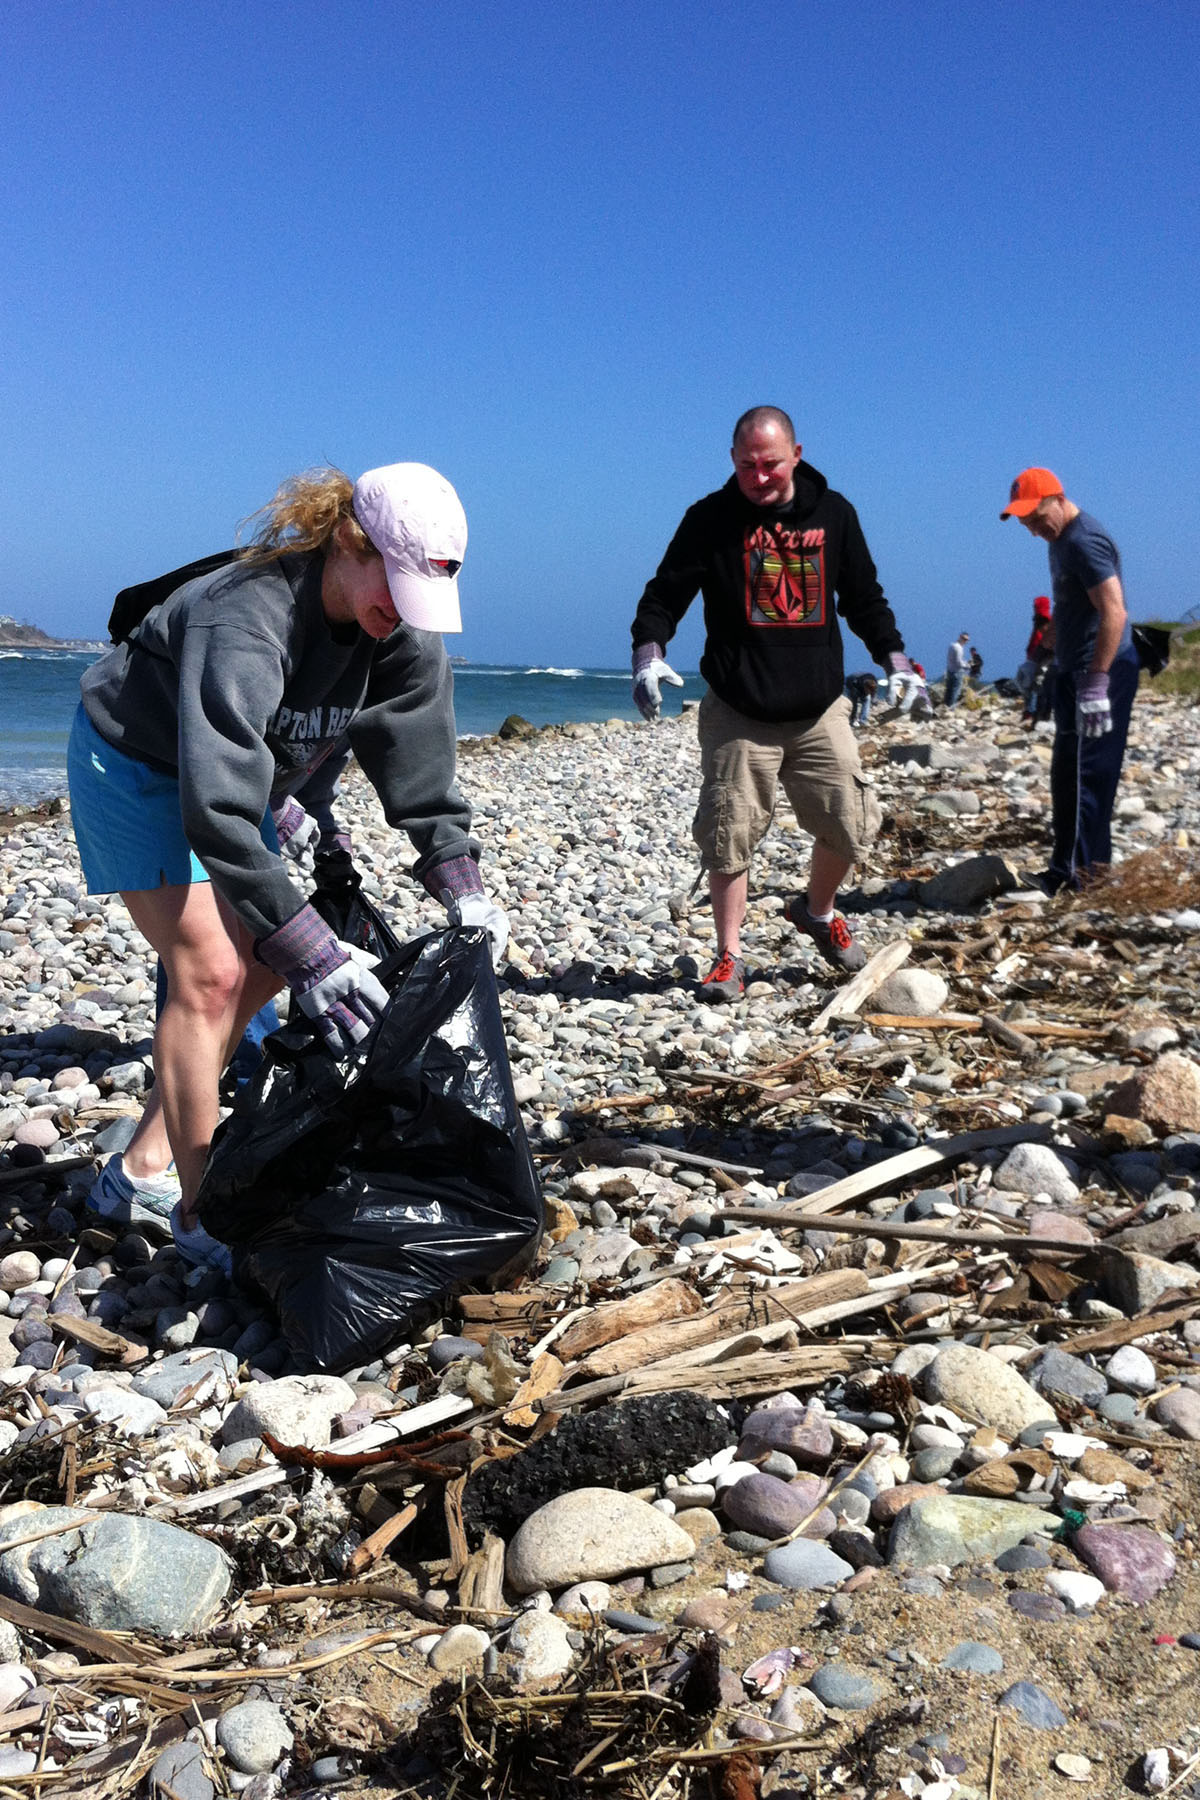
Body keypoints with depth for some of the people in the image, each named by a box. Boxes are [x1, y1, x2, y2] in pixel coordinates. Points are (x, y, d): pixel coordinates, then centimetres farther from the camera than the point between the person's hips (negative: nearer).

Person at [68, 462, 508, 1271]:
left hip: (240, 775, 8)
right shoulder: (247, 616, -38)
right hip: (136, 763, -8)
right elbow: (217, 810, -45)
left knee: (263, 969, 4)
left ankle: (146, 1166, 16)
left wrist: (463, 888, -22)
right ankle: (199, 1212, -4)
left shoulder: (405, 637, -16)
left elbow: (422, 767, -9)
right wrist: (313, 951, -49)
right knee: (210, 971, -17)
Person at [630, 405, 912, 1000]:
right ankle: (728, 957, 12)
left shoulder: (833, 514, 6)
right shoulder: (709, 519, -2)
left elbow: (864, 598, 16)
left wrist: (894, 658, 5)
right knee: (729, 838, -2)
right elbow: (665, 594, -1)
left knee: (851, 823, 2)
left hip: (819, 710, 3)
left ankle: (818, 911, 31)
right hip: (738, 715, -2)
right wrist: (648, 655, -19)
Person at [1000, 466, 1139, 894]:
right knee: (1067, 774, 13)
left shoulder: (1085, 541, -17)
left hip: (1102, 669, -10)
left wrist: (1097, 681, -32)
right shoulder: (1060, 541, 15)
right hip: (1073, 670, 10)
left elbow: (1114, 612, -26)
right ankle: (1067, 867, 21)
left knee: (1088, 772, -9)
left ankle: (1084, 870, -7)